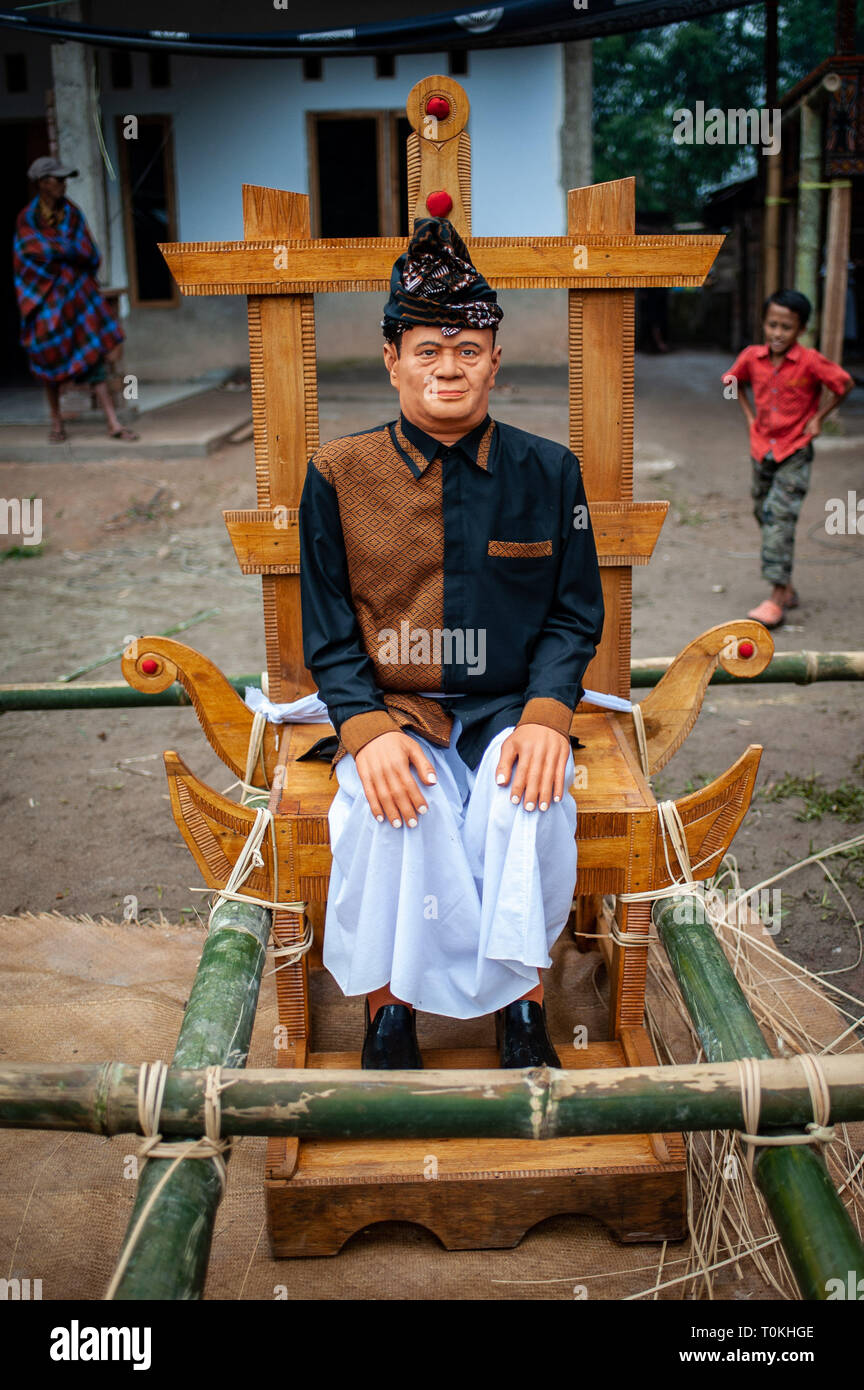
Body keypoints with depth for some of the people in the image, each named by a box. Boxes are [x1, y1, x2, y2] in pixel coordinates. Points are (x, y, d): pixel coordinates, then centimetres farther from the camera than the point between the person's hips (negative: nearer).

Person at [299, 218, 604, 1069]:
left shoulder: (549, 473, 4)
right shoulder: (339, 474, 2)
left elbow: (575, 616, 5)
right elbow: (328, 633, 2)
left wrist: (545, 715, -14)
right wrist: (368, 728, -16)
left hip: (511, 709, 1)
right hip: (391, 711, 0)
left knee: (529, 801, -30)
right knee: (390, 807, -31)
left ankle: (521, 1006, -8)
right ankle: (388, 1007, -10)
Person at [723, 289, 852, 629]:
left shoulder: (810, 362, -15)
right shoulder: (752, 357, -3)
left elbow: (845, 385, -2)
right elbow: (734, 381, 18)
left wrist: (818, 417, -3)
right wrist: (749, 415, 9)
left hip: (795, 452, -6)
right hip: (762, 448, 6)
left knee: (779, 516, -16)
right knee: (763, 514, 12)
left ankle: (776, 599, -16)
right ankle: (786, 589, 27)